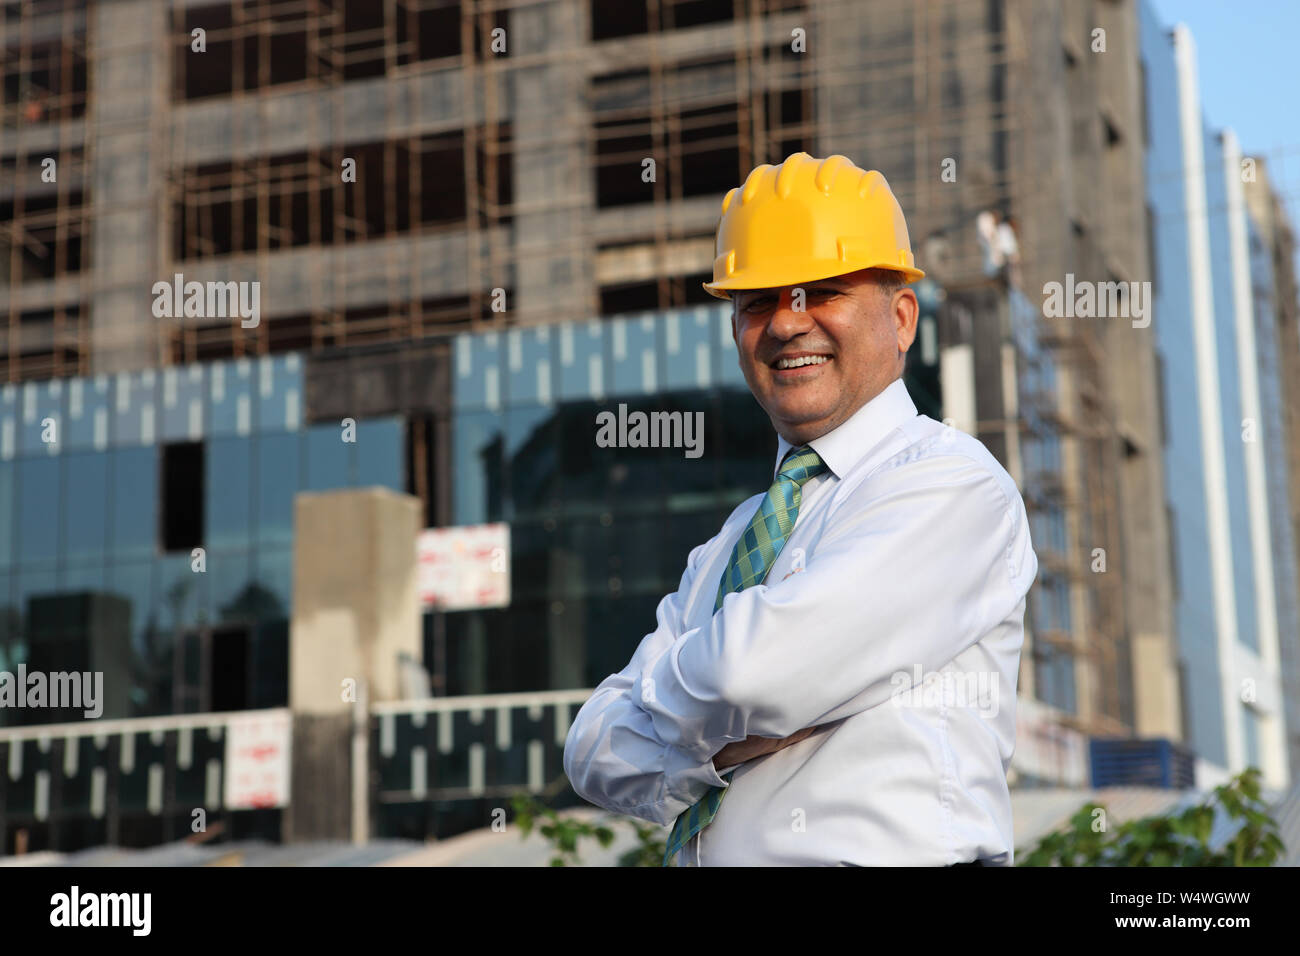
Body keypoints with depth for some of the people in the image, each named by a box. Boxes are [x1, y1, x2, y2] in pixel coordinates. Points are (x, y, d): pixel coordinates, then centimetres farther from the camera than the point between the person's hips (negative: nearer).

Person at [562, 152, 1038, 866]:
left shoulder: (956, 487, -2)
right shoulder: (727, 547, 19)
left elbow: (759, 668, -14)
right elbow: (595, 754, 10)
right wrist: (730, 738, -7)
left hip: (888, 856, -5)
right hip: (700, 856, 5)